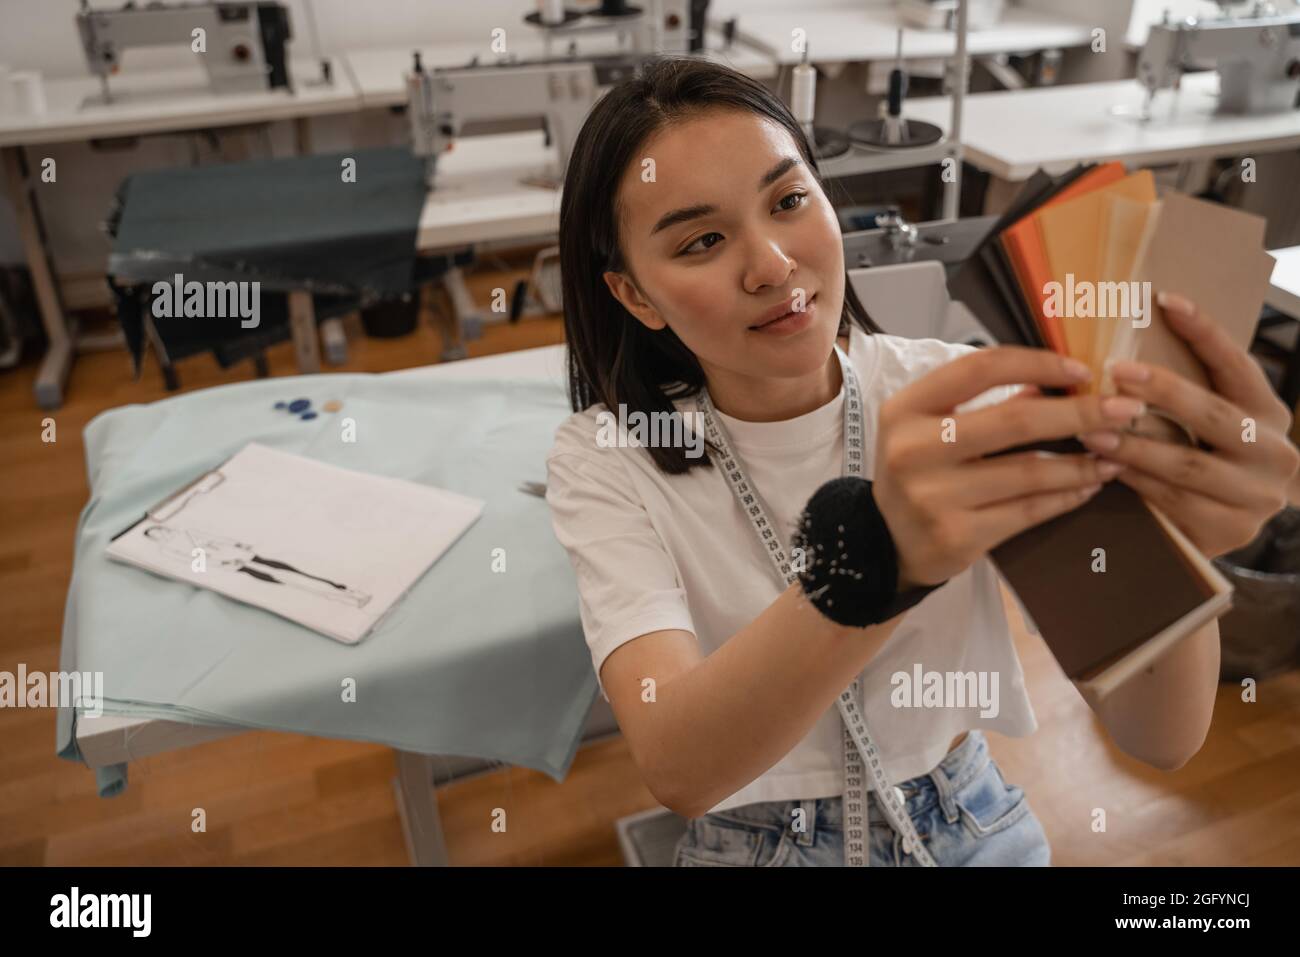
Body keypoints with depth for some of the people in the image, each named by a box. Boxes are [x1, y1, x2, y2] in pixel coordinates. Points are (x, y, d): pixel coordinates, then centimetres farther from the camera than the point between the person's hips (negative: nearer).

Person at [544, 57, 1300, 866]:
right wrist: (882, 553, -42)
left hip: (972, 823, 2)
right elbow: (677, 769, -28)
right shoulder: (605, 462, -14)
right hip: (754, 842, -1)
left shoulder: (962, 395, -11)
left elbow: (1158, 738, -17)